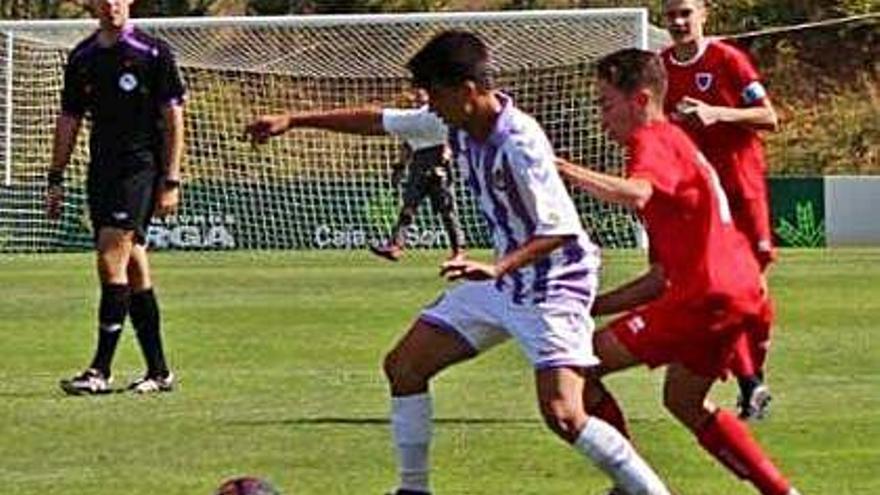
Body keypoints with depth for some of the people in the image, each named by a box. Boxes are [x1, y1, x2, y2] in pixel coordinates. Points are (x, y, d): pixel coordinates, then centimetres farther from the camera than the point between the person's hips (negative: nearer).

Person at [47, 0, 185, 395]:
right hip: (101, 170, 6)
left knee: (112, 259, -16)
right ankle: (158, 371, 12)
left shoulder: (153, 54, -4)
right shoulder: (81, 58, 12)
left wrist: (171, 181, -10)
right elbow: (69, 121, 18)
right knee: (134, 270, 7)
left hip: (141, 168, -6)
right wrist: (56, 179, 13)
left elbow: (173, 118, -5)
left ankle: (101, 370, -17)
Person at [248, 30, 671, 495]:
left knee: (562, 415, -22)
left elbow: (560, 230, -28)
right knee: (404, 365, 9)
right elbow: (385, 122, 10)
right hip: (503, 281, 9)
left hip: (554, 286, -9)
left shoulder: (519, 144, -28)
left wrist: (498, 268, -40)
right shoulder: (458, 123, -4)